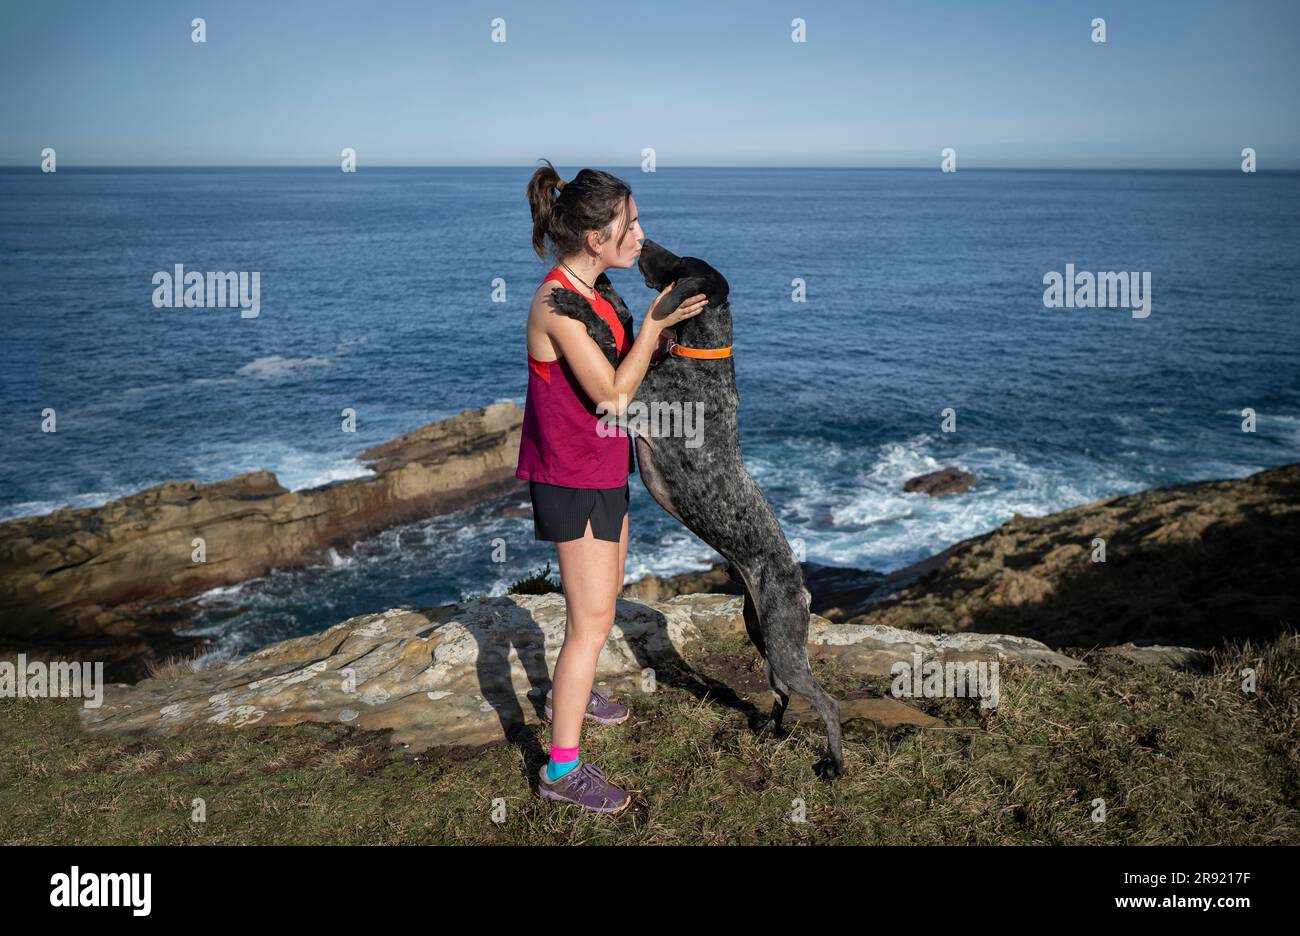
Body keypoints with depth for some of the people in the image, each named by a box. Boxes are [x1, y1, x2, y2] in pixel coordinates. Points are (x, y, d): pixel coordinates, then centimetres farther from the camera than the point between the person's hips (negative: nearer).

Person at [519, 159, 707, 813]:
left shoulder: (588, 290, 5)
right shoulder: (557, 304, -24)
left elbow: (620, 373, 16)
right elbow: (613, 394, -23)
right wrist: (653, 324, -22)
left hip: (602, 466, 10)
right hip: (573, 477, -10)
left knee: (604, 590, 25)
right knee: (592, 619, -5)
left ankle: (569, 693, 47)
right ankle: (562, 770, 6)